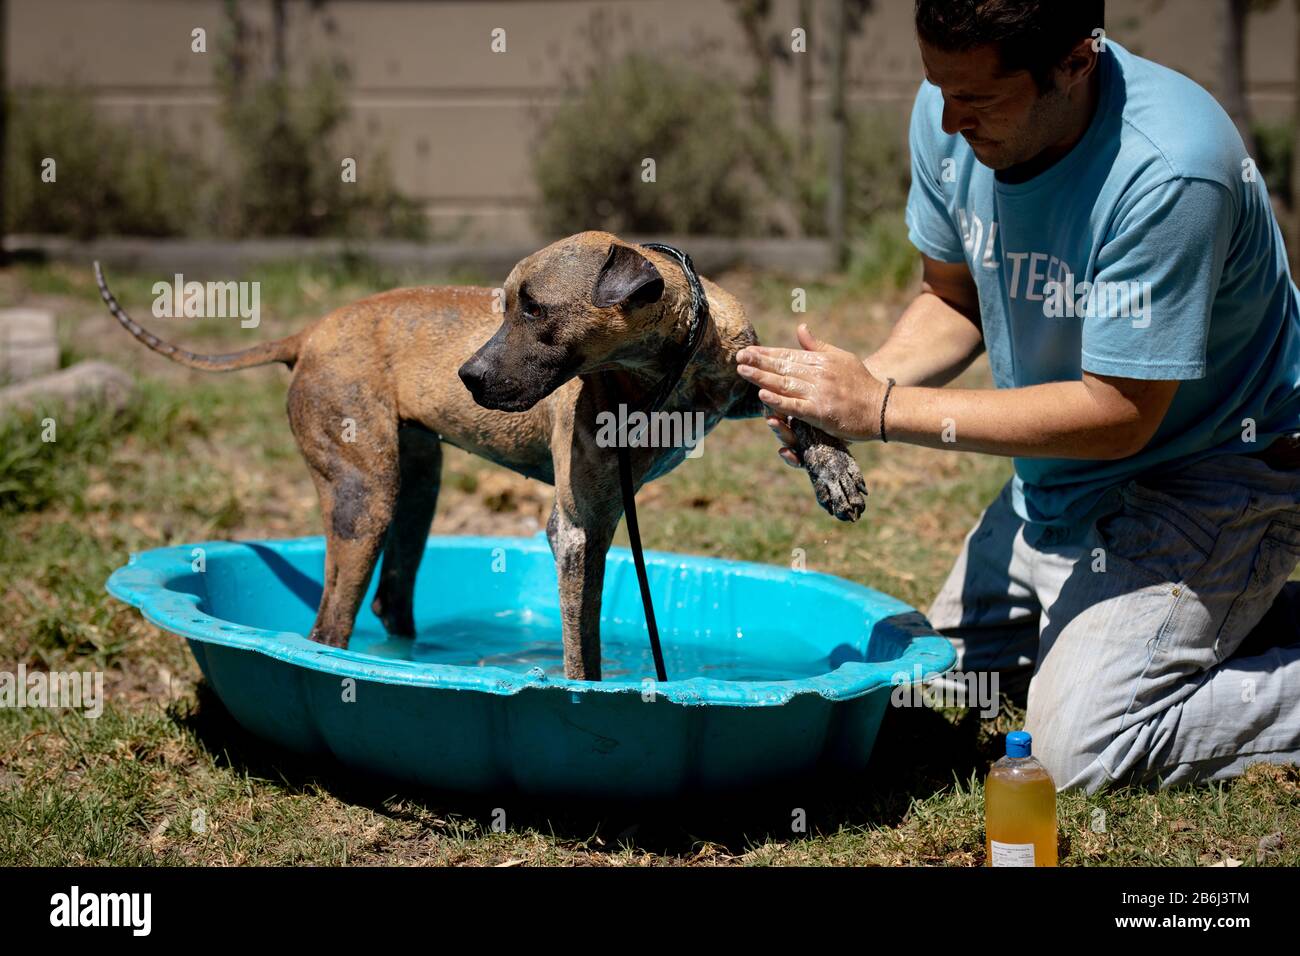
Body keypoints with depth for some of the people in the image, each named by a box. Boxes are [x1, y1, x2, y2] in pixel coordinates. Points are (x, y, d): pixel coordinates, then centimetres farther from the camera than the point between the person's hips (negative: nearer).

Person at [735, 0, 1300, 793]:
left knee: (1082, 744, -18)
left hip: (1215, 467, -8)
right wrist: (855, 383, -17)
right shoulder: (950, 114, -11)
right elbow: (955, 302, 4)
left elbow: (1118, 415, -30)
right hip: (1061, 480, 8)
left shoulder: (1168, 170, -34)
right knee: (953, 663, 17)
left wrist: (885, 410, -29)